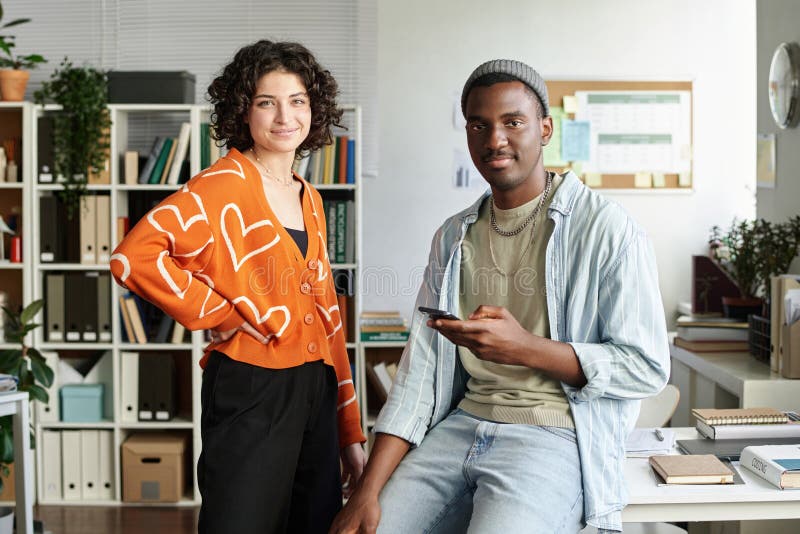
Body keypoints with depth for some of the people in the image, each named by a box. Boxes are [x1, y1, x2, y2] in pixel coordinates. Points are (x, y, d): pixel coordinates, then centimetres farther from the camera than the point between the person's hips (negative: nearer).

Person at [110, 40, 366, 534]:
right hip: (250, 393, -7)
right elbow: (134, 257, -26)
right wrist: (224, 315, -16)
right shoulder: (223, 186, -10)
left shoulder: (309, 199, 12)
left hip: (317, 395, 7)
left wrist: (351, 432, 14)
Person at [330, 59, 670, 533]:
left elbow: (648, 368, -7)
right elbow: (422, 368, 6)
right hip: (463, 423, 5)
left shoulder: (607, 230, -6)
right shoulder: (453, 237, 11)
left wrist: (526, 348, -21)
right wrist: (368, 491, -4)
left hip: (555, 435, -4)